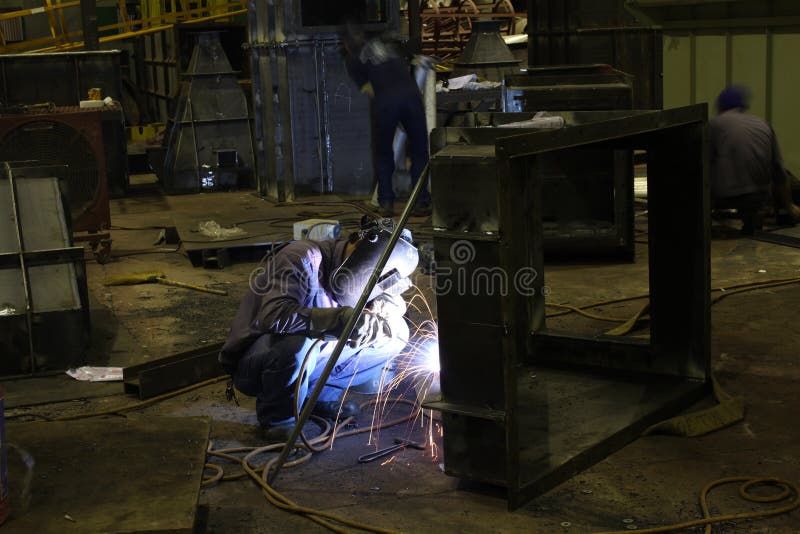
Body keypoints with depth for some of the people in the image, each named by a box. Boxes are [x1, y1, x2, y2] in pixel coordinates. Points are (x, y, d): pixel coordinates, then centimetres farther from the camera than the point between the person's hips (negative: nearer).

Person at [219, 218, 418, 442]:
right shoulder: (305, 258, -25)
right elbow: (273, 315, -39)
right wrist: (338, 318, -46)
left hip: (310, 360, 7)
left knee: (396, 335, -2)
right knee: (297, 343, -42)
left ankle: (320, 392, 5)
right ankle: (276, 419, -13)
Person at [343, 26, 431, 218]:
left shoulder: (353, 60, 15)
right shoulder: (386, 45, 27)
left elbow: (369, 90, 12)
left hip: (385, 101, -2)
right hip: (411, 94, 2)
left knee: (382, 153, 16)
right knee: (419, 152, 11)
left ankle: (386, 203, 12)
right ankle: (421, 203, 8)